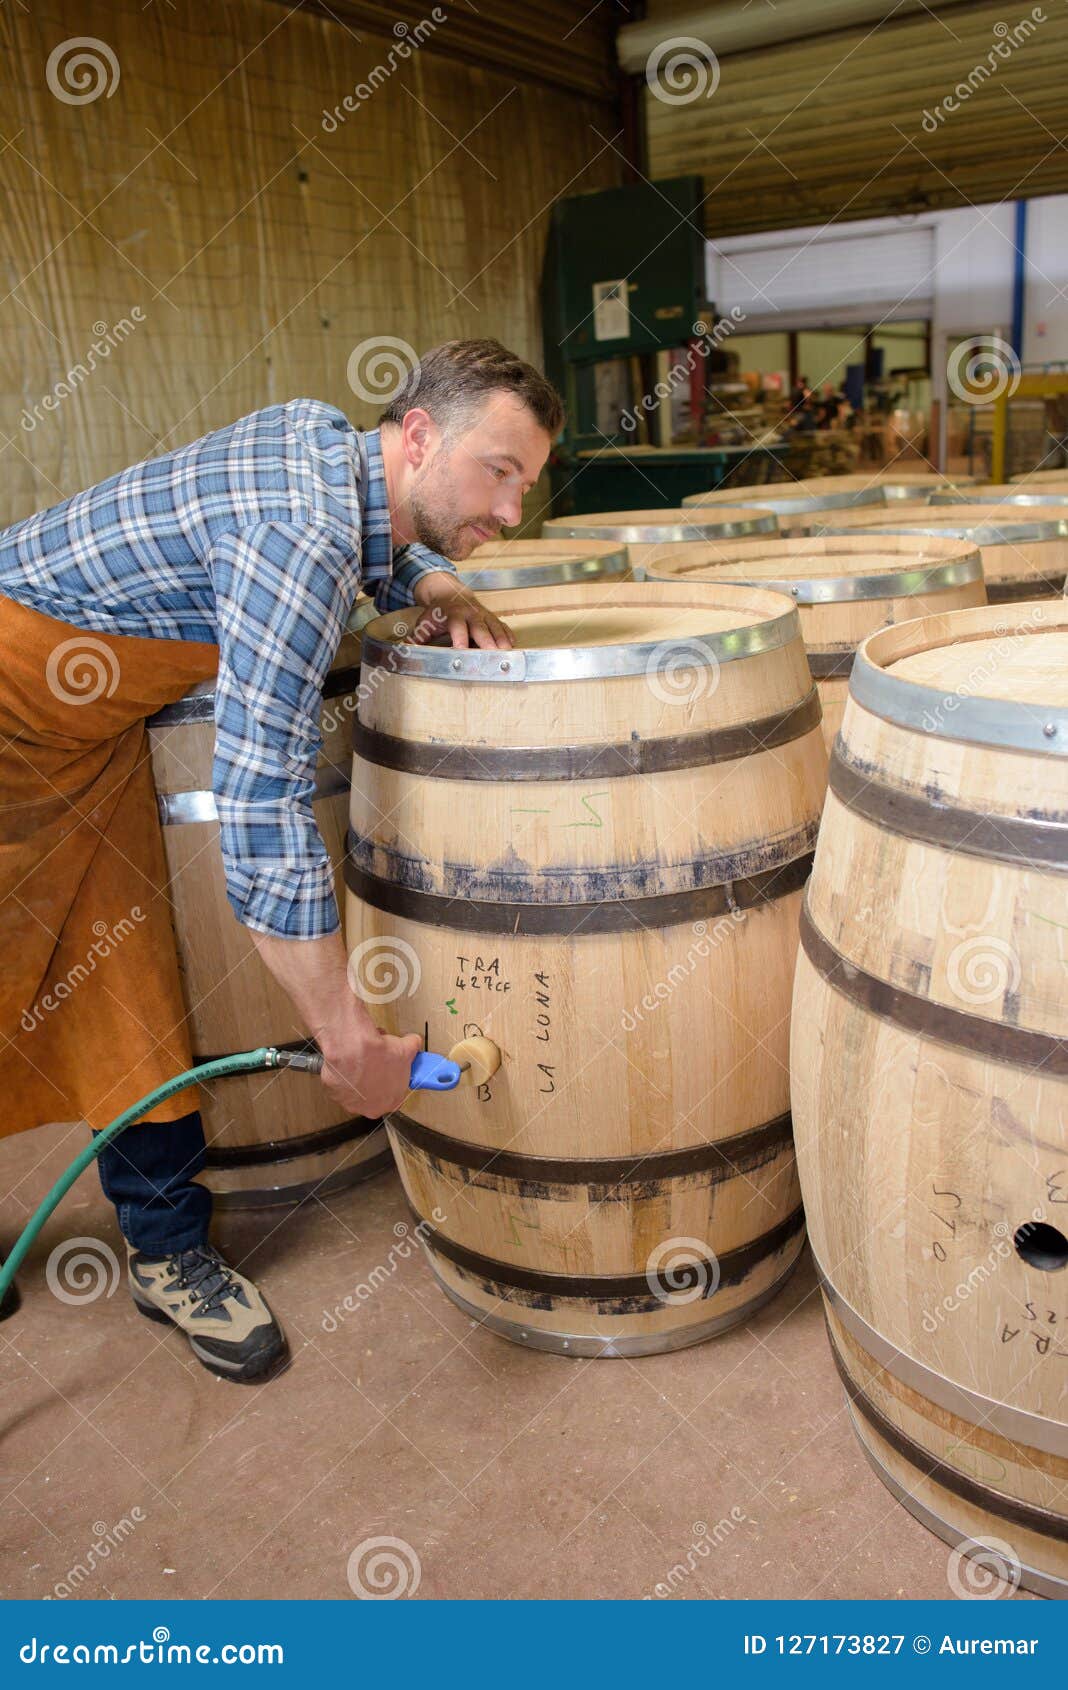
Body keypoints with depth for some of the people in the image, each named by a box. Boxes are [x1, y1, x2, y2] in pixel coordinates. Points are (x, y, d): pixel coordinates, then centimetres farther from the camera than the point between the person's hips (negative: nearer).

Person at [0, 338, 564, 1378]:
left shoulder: (323, 436, -5)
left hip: (90, 713, 8)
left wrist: (444, 593, -6)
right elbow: (262, 806, -36)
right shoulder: (302, 537, -31)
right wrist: (347, 1039, -31)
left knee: (125, 984, 8)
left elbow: (389, 551, 19)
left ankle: (168, 1251, 18)